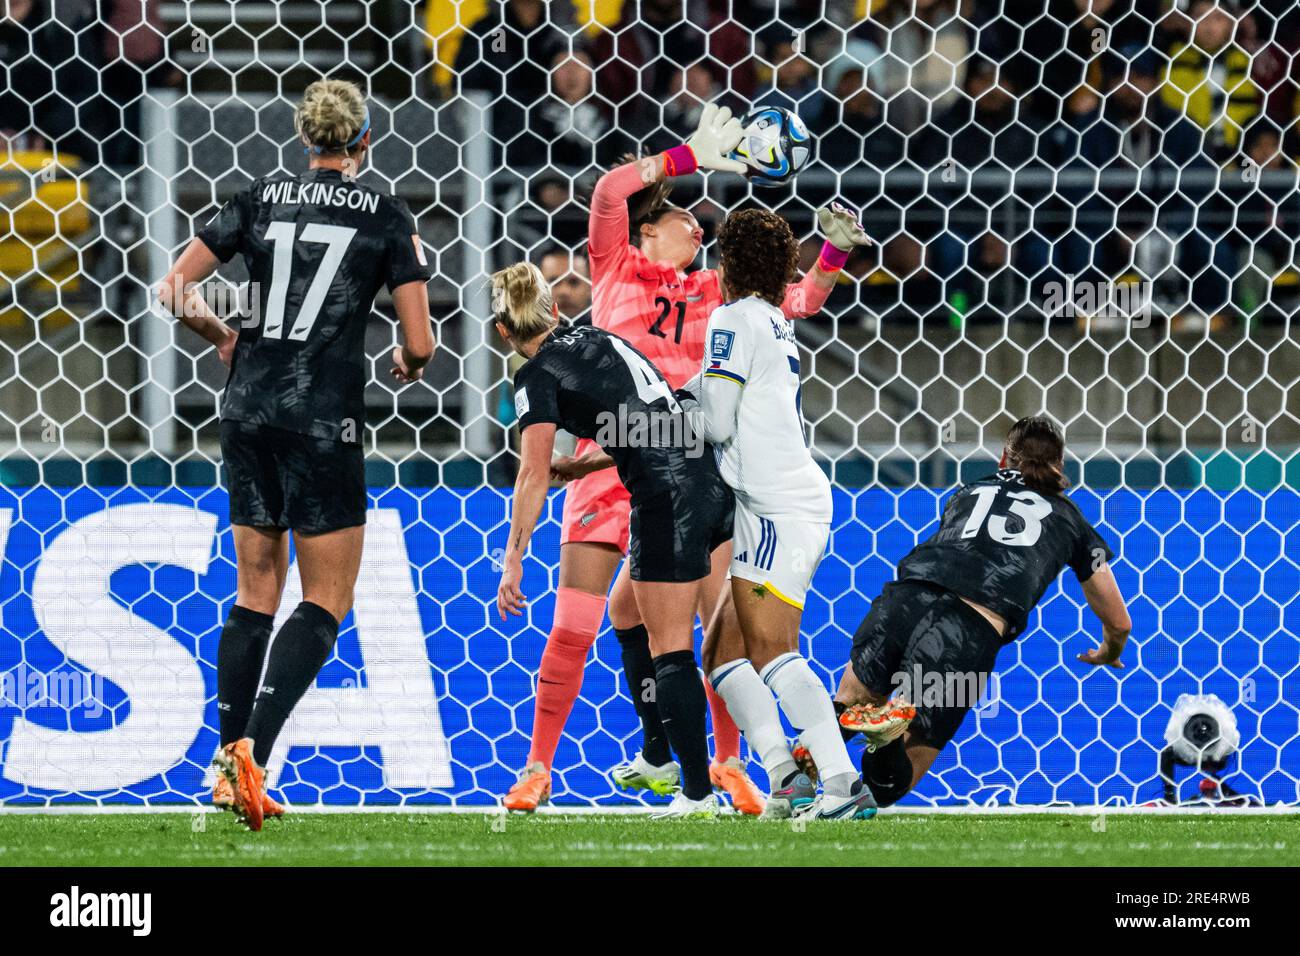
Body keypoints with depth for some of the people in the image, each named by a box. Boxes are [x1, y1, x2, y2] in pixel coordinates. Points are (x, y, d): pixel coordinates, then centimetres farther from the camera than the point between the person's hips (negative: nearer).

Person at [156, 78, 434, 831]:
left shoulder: (259, 201, 6)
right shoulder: (387, 217, -3)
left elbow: (175, 291, 5)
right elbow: (420, 343, -5)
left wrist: (223, 338, 24)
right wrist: (410, 365, 18)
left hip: (248, 406, 4)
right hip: (323, 416, -4)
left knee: (256, 591, 15)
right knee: (327, 599, 2)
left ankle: (228, 762, 11)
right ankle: (254, 747, -17)